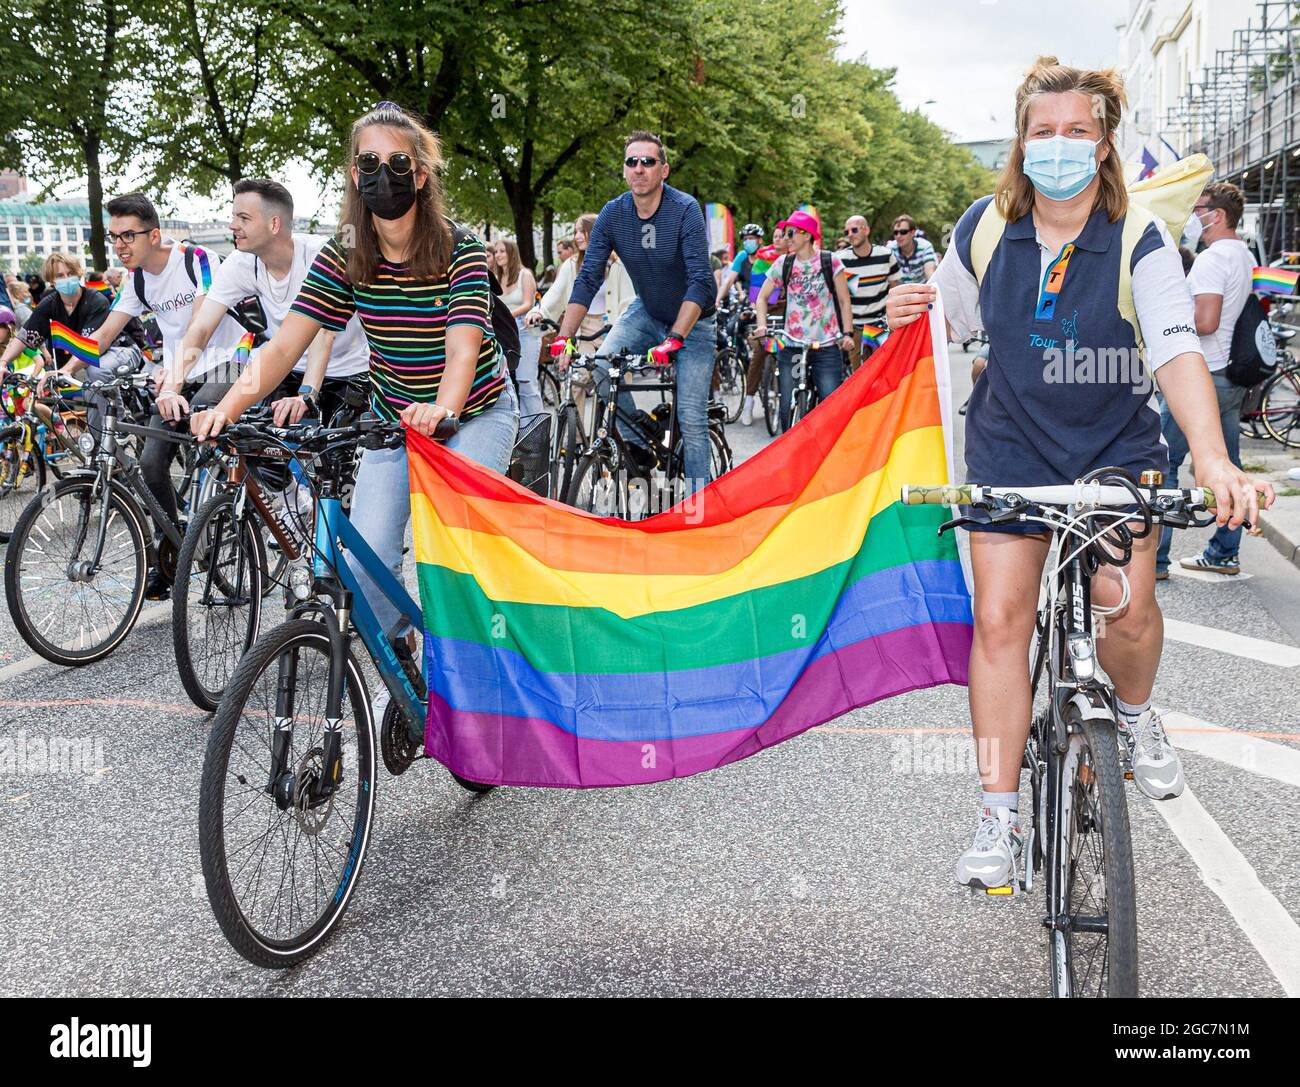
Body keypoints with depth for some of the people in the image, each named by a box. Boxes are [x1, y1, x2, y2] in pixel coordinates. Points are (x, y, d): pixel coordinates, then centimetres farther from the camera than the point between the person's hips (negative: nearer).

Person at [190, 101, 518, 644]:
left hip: (474, 412, -3)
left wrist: (441, 409, -56)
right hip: (395, 415, 3)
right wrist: (225, 408, -37)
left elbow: (464, 348, -34)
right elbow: (285, 344, -20)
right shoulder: (342, 255, -12)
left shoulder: (459, 250, -21)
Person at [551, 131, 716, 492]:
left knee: (691, 419, -9)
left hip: (692, 320, -4)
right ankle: (638, 445, 0)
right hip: (646, 311, 4)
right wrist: (564, 337, -24)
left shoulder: (685, 210, -24)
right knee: (601, 366, -21)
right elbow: (588, 279, -13)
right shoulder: (612, 214, -12)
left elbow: (701, 283, -31)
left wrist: (674, 340, -41)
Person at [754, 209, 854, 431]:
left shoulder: (830, 261, 1)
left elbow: (844, 301, 4)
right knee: (788, 409, 0)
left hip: (826, 346, -2)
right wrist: (762, 325, -6)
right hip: (791, 345, 2)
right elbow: (762, 297, 11)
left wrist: (847, 333, -7)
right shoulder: (783, 263, 7)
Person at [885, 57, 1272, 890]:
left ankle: (1136, 713, 21)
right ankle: (1001, 816, 4)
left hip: (1116, 450, -1)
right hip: (1011, 448, 2)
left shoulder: (1141, 244, -14)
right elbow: (954, 320, 12)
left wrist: (1211, 456, -44)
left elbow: (1178, 352, -28)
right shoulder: (985, 229, -4)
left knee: (1128, 605, -17)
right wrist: (916, 309, -12)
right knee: (999, 620, -6)